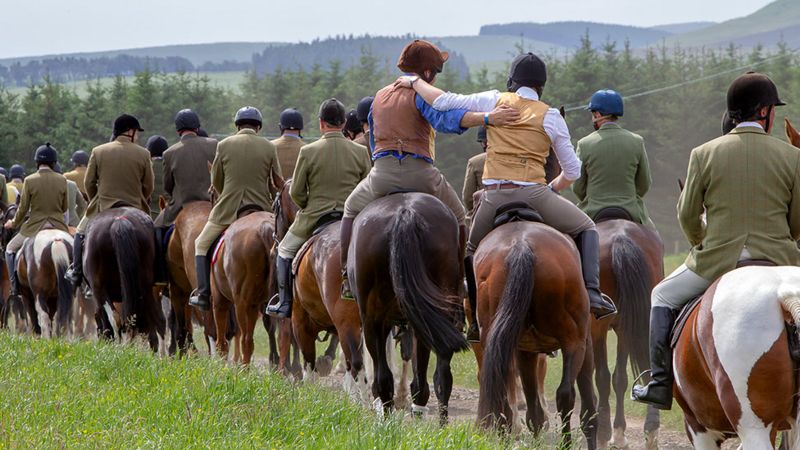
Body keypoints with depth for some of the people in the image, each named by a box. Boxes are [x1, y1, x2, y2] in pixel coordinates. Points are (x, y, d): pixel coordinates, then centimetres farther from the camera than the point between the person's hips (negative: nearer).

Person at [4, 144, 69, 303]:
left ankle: (16, 289, 13)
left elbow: (23, 209, -5)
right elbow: (65, 207, 5)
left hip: (34, 227, -2)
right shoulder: (62, 180, -3)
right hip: (58, 226, 2)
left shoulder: (30, 181, -11)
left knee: (11, 249, 21)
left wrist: (13, 224, 13)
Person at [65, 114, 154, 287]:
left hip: (103, 207, 0)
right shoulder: (143, 154, -3)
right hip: (135, 208, 0)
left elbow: (89, 183, 2)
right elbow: (148, 187, 1)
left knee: (81, 234, 22)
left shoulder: (98, 151, -3)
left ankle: (76, 273, 17)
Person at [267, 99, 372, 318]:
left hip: (314, 218, -2)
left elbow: (296, 192, -5)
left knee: (285, 251, 21)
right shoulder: (361, 152, -5)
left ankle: (285, 303, 18)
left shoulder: (308, 152, -12)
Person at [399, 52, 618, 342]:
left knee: (471, 250, 27)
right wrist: (553, 189, 29)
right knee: (586, 229, 19)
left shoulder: (493, 102, 9)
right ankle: (591, 292, -2)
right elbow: (572, 171, 10)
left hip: (494, 198, 2)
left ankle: (478, 321, 20)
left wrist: (414, 83, 24)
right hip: (534, 194, -1)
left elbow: (443, 102, 7)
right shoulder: (551, 117, 7)